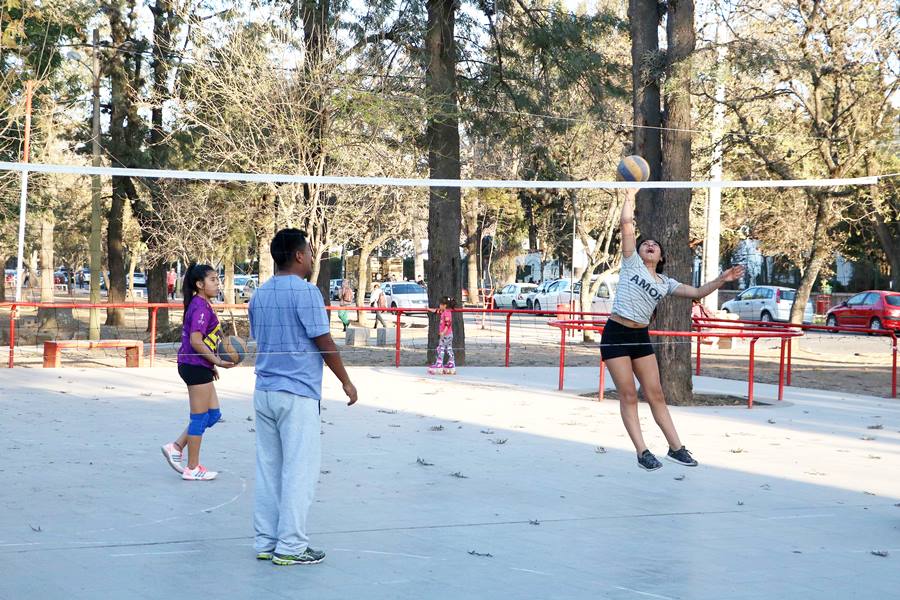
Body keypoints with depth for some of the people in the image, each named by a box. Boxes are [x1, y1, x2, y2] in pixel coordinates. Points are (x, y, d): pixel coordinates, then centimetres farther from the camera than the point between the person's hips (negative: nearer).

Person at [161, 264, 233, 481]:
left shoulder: (200, 305, 15)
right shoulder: (201, 307, -16)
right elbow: (196, 341, -23)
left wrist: (211, 365, 20)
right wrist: (217, 361, -18)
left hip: (198, 367, 10)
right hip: (196, 367, -10)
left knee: (213, 414, 14)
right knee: (200, 417, -1)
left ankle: (176, 447, 15)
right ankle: (192, 468, 7)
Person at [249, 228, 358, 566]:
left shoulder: (259, 295, 11)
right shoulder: (305, 292, -12)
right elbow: (324, 344, -11)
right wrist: (346, 382, -1)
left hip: (264, 391, 8)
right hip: (298, 394, -7)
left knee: (268, 468, 10)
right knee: (299, 470, -2)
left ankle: (265, 542, 13)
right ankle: (290, 547, -1)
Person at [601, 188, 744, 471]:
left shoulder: (665, 282, 13)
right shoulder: (631, 263, 1)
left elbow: (697, 292, 12)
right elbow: (626, 222, -6)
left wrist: (721, 279, 0)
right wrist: (630, 195, 0)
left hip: (641, 337, 5)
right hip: (616, 334, -5)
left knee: (655, 395, 4)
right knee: (628, 396, -4)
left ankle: (676, 448, 9)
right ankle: (642, 453, -2)